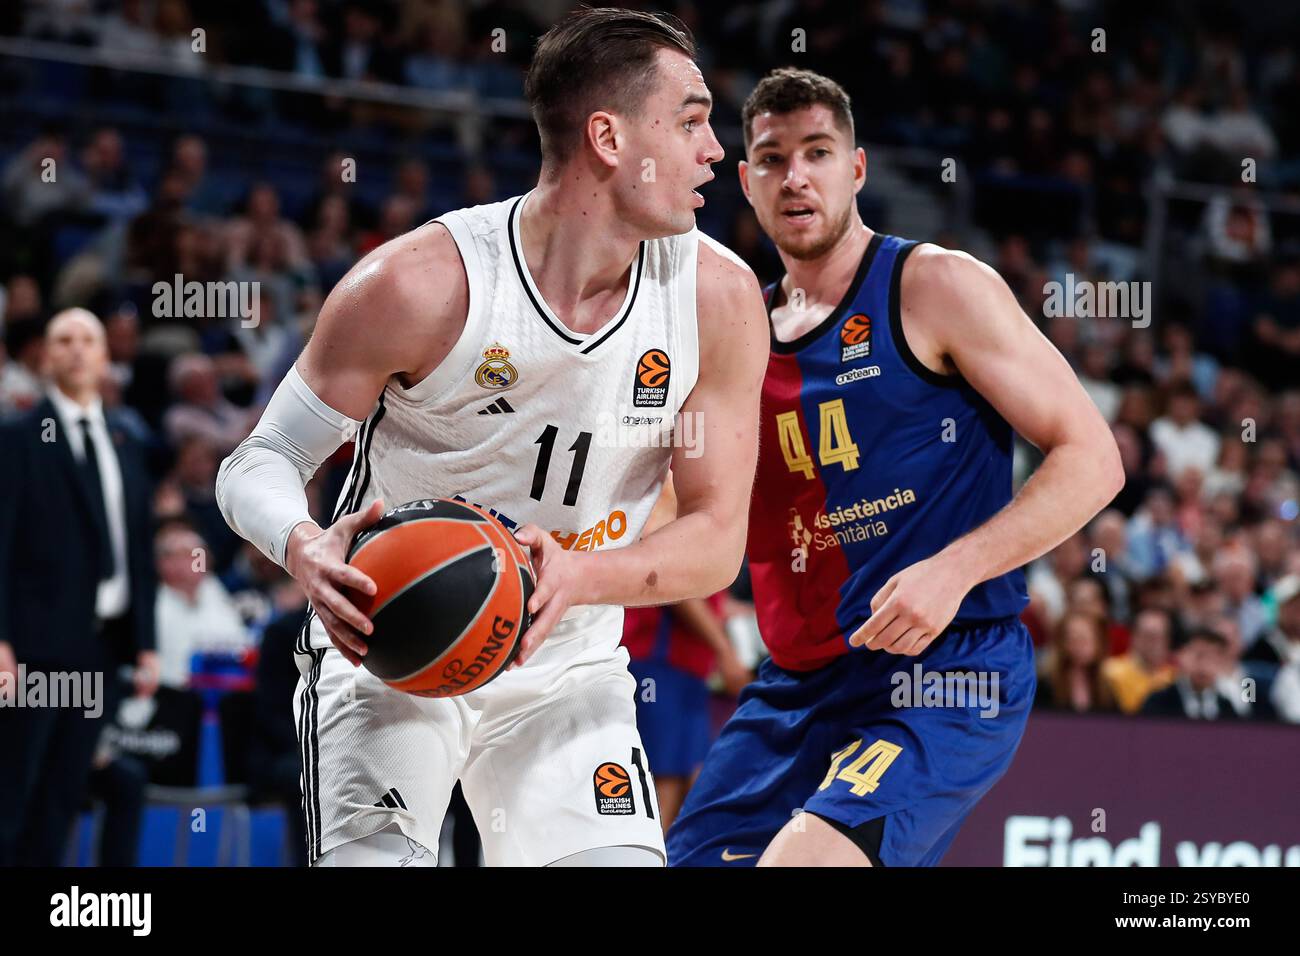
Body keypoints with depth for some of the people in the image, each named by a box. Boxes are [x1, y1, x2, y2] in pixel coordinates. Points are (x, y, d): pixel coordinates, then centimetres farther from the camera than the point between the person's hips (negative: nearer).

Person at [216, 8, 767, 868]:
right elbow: (261, 462, -10)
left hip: (567, 668, 3)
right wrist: (307, 552, -34)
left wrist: (579, 577, -26)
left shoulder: (718, 296, -9)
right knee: (375, 859, -22)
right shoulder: (420, 282, -20)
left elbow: (717, 538, -6)